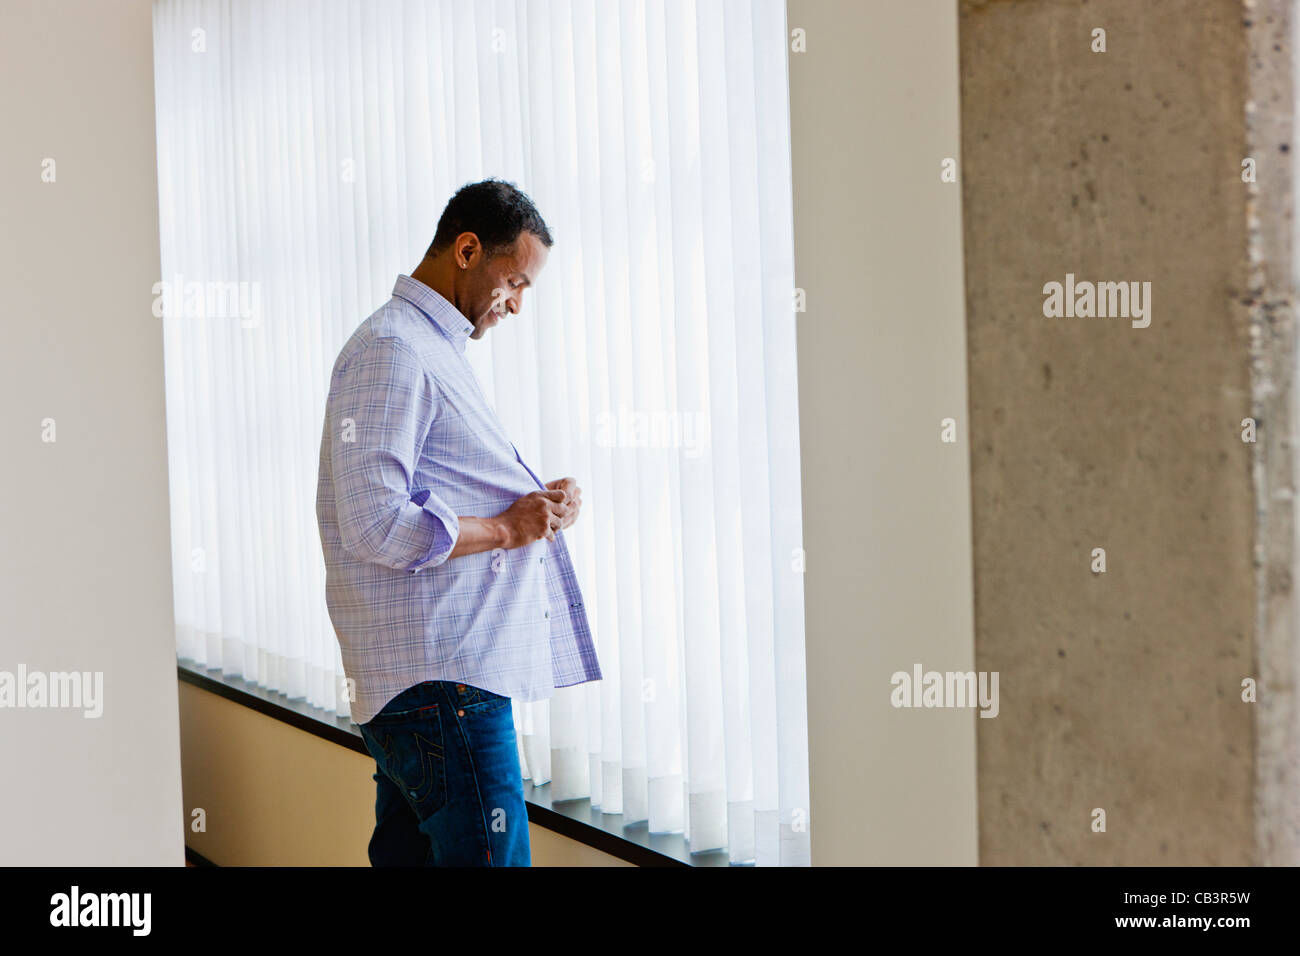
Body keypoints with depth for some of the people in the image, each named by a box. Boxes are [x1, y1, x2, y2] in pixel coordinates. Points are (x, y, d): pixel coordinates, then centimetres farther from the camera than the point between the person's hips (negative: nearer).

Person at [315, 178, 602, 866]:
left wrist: (535, 506, 12)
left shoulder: (431, 351, 24)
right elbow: (376, 527, -20)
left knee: (407, 853, 13)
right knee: (491, 857, -10)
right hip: (440, 679, -10)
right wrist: (506, 529, -10)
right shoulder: (391, 351, -11)